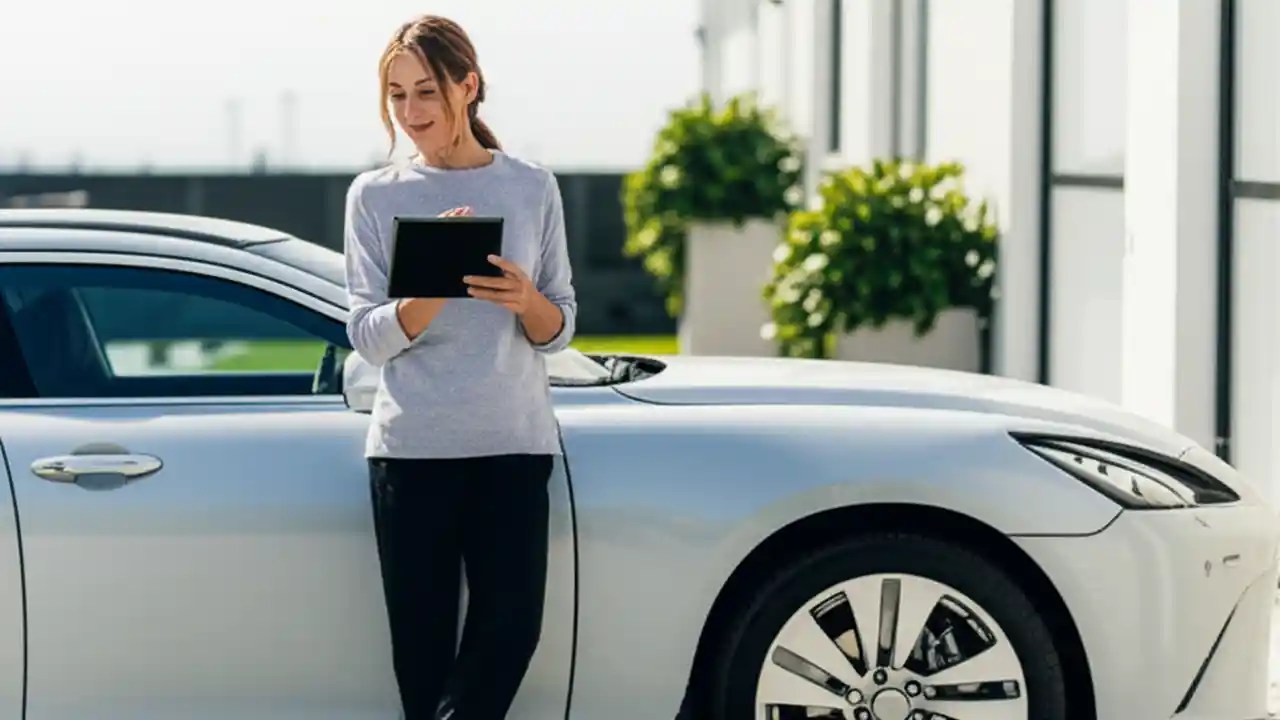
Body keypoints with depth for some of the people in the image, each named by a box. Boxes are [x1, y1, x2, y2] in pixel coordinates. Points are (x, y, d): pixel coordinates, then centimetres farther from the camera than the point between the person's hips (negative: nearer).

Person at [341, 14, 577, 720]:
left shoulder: (532, 187, 6)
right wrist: (437, 284, -20)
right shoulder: (375, 194, 4)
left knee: (511, 627, -8)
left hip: (513, 443, 1)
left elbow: (559, 330, 7)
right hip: (411, 447, -1)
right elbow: (370, 337, -3)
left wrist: (526, 300, -16)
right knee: (423, 643, 0)